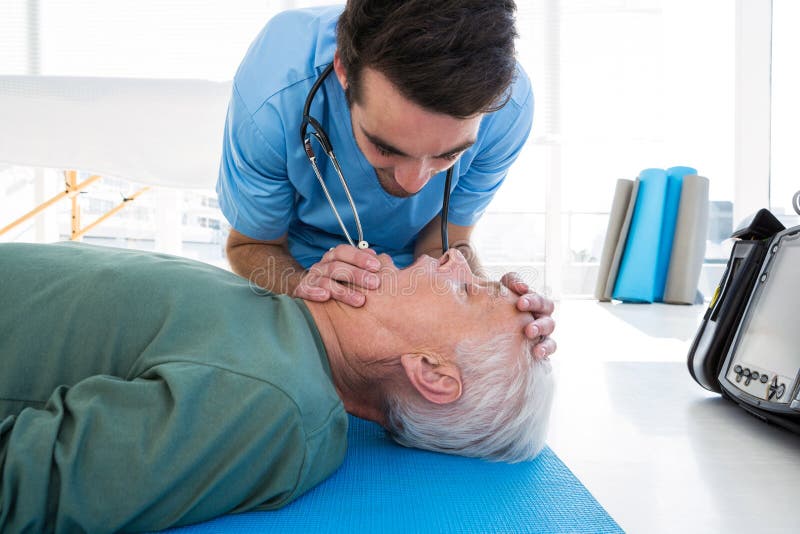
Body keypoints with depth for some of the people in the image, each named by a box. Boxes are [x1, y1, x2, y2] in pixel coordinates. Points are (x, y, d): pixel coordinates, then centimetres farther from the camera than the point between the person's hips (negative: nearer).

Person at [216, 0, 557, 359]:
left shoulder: (508, 104, -29)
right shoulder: (271, 99, -35)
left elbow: (444, 246, -16)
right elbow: (249, 245, -18)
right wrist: (301, 285, -39)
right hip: (299, 262, -1)